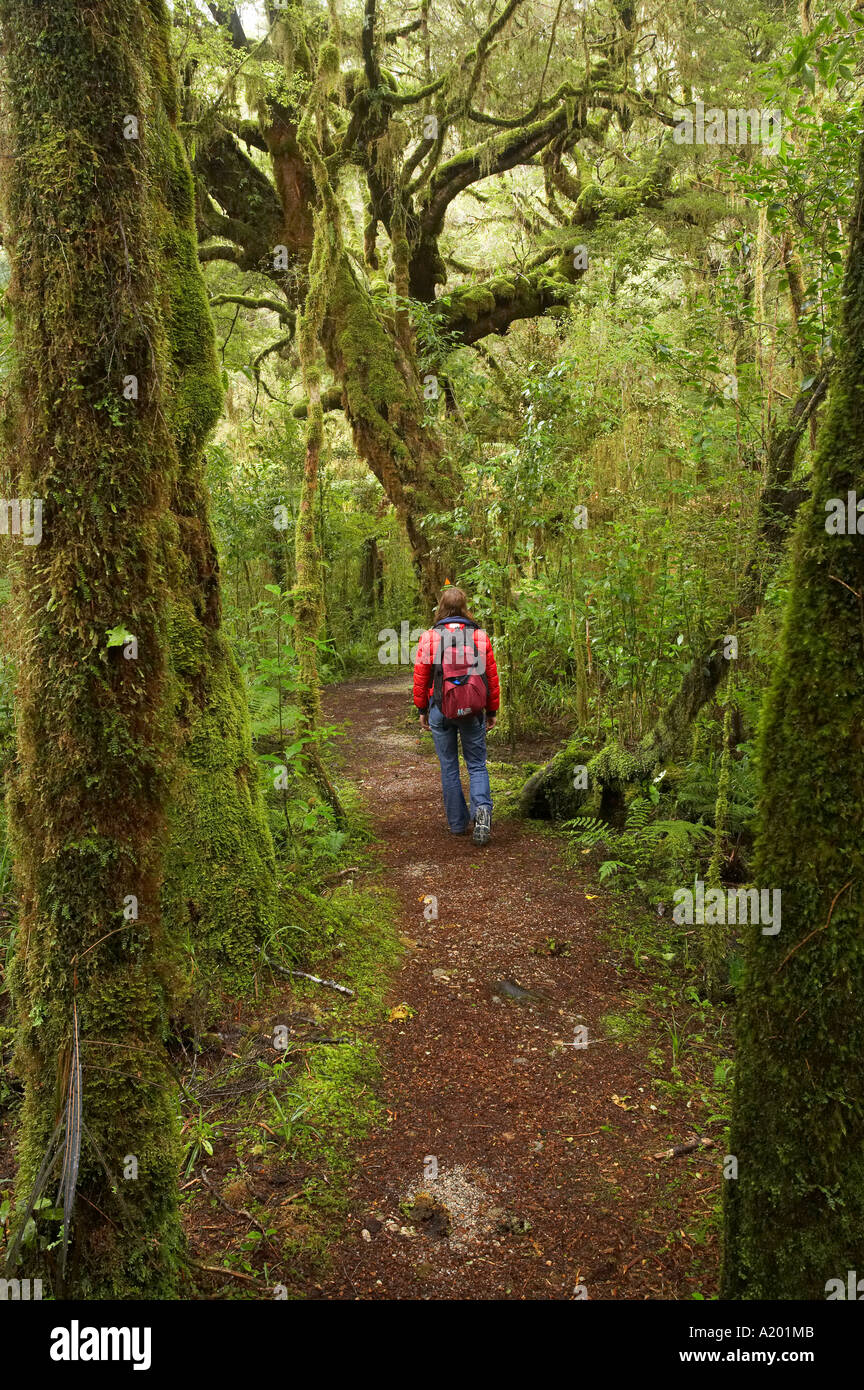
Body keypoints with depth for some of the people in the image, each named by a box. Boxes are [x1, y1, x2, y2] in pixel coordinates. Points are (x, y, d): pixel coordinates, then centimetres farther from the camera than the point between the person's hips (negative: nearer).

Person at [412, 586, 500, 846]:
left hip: (440, 711, 0)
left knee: (449, 767, 12)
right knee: (477, 765, 10)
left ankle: (457, 823, 19)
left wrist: (422, 711, 10)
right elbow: (492, 678, 1)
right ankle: (482, 808, -16)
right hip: (472, 711, 1)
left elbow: (421, 679, -2)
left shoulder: (429, 637, -6)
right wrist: (492, 711, 11)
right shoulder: (480, 636, -3)